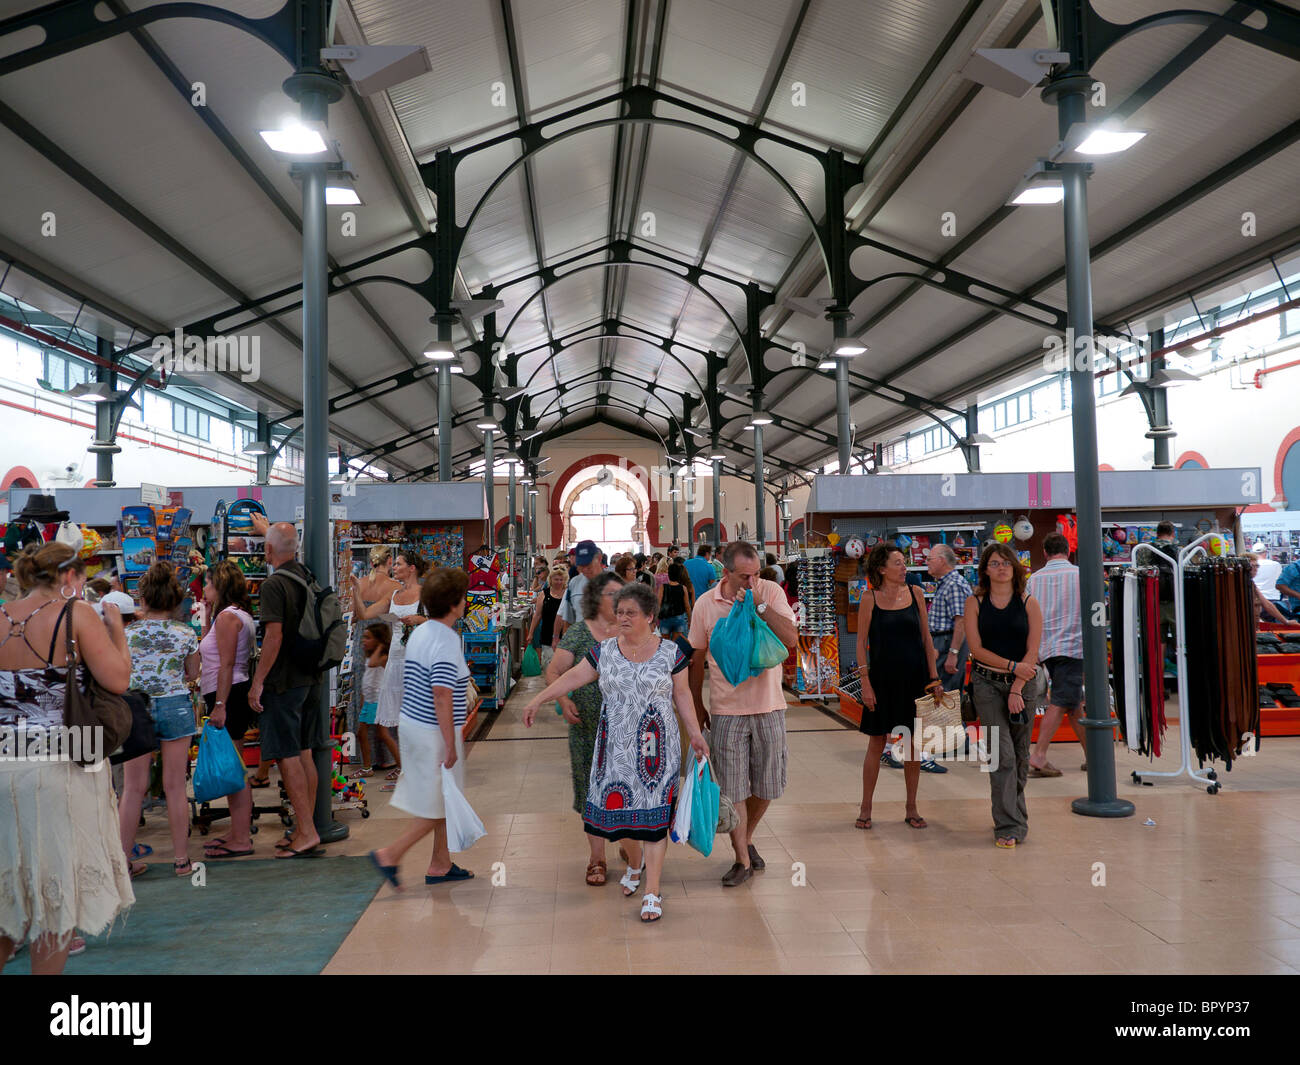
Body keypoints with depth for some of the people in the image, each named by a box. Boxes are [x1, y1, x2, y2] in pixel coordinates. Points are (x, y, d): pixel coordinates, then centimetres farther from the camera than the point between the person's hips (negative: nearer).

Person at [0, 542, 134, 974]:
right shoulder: (76, 614, -10)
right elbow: (118, 680, -15)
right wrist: (116, 630, -1)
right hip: (57, 768, -5)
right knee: (57, 887, 9)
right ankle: (47, 964, 18)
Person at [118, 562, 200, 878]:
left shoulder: (128, 632, -4)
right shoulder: (185, 633, -4)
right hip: (176, 706, -1)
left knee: (133, 789, 8)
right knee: (175, 787, 6)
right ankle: (181, 859, 13)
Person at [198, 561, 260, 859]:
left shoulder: (227, 616, -13)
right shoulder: (240, 615, 17)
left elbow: (227, 664, -19)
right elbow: (204, 649, 25)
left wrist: (220, 704, -22)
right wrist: (208, 616, 18)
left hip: (228, 695, -11)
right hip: (234, 695, 11)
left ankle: (241, 840, -3)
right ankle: (237, 832, 23)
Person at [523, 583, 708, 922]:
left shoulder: (670, 652, 0)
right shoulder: (604, 651, 4)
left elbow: (682, 694, 5)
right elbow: (572, 677, 4)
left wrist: (695, 734, 4)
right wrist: (537, 700, -1)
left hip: (656, 748, -2)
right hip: (616, 747, 3)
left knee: (653, 816, -4)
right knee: (619, 807, 7)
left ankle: (652, 893, 4)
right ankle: (636, 863, 37)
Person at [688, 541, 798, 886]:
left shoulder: (771, 592, -5)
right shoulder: (706, 604, -5)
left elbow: (791, 639, -16)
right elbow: (697, 659, 5)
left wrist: (759, 605, -23)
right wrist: (697, 706, 9)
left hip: (768, 705, 1)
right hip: (727, 708, -1)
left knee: (766, 786, 13)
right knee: (732, 788, 3)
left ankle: (747, 839, 38)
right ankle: (742, 860, 17)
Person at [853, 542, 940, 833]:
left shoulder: (915, 593, 4)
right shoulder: (870, 598, -4)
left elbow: (926, 637, 8)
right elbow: (861, 642, -3)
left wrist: (933, 675, 3)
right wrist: (865, 683, -9)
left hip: (915, 678, 3)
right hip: (883, 678, -2)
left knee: (913, 744, 7)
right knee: (876, 743, 3)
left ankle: (911, 809, 20)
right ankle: (865, 809, 15)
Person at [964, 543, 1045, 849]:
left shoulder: (1029, 603, 1)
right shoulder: (975, 602, 1)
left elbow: (1032, 652, -3)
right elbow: (976, 649, -4)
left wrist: (1017, 689, -10)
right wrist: (1012, 666, -13)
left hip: (1024, 683, 1)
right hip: (988, 683, -1)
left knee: (1020, 755, 10)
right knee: (1002, 753, -8)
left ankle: (1014, 815, 28)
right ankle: (1008, 826, -4)